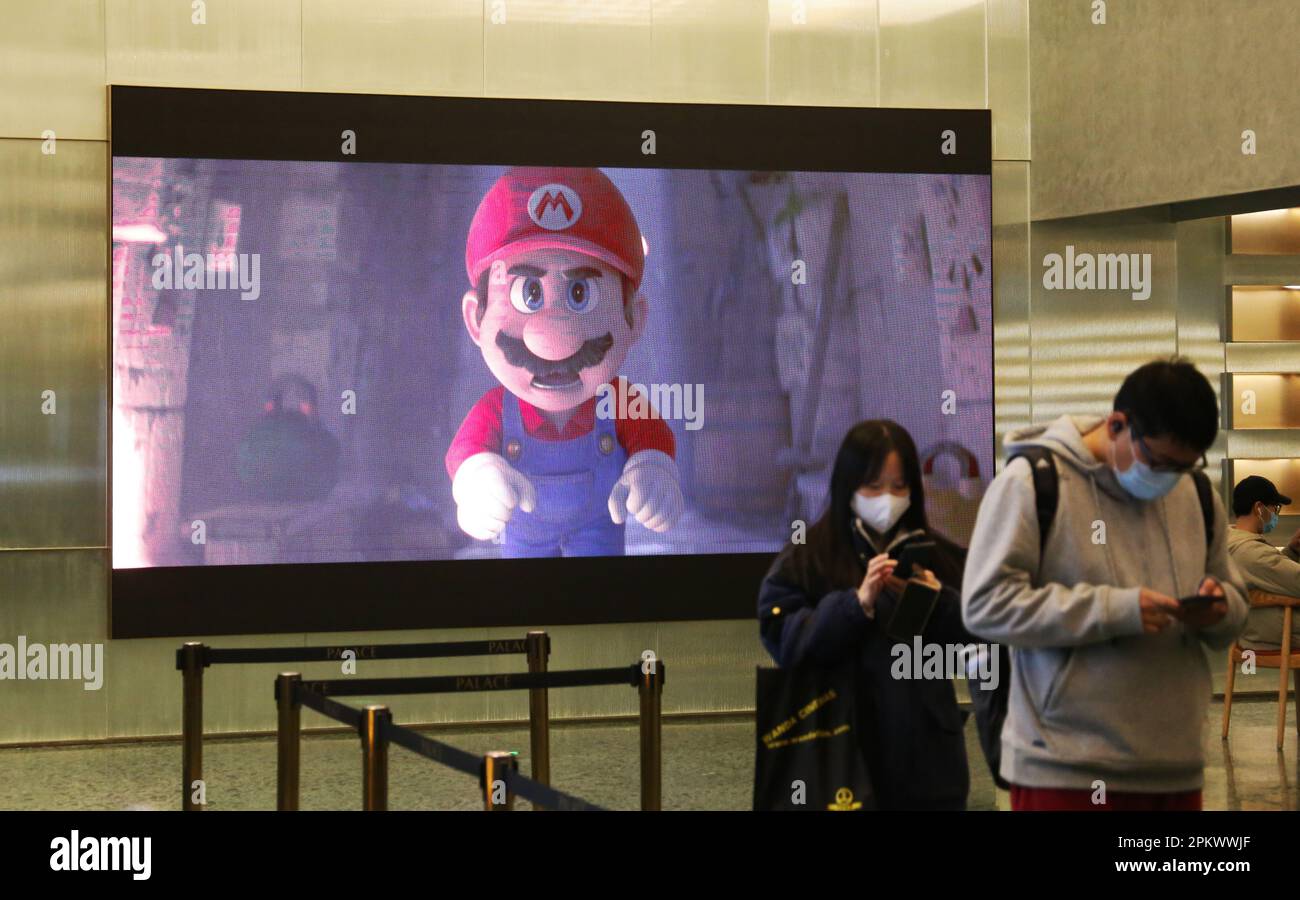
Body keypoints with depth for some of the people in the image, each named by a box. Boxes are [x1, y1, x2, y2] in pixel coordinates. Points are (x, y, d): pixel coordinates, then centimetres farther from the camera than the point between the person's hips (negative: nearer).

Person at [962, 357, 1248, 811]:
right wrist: (1118, 610, -20)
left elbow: (1236, 606, 20)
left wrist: (1221, 606, -5)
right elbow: (985, 604, -14)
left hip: (1175, 767, 6)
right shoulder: (1033, 482, -7)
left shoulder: (1198, 495, 12)